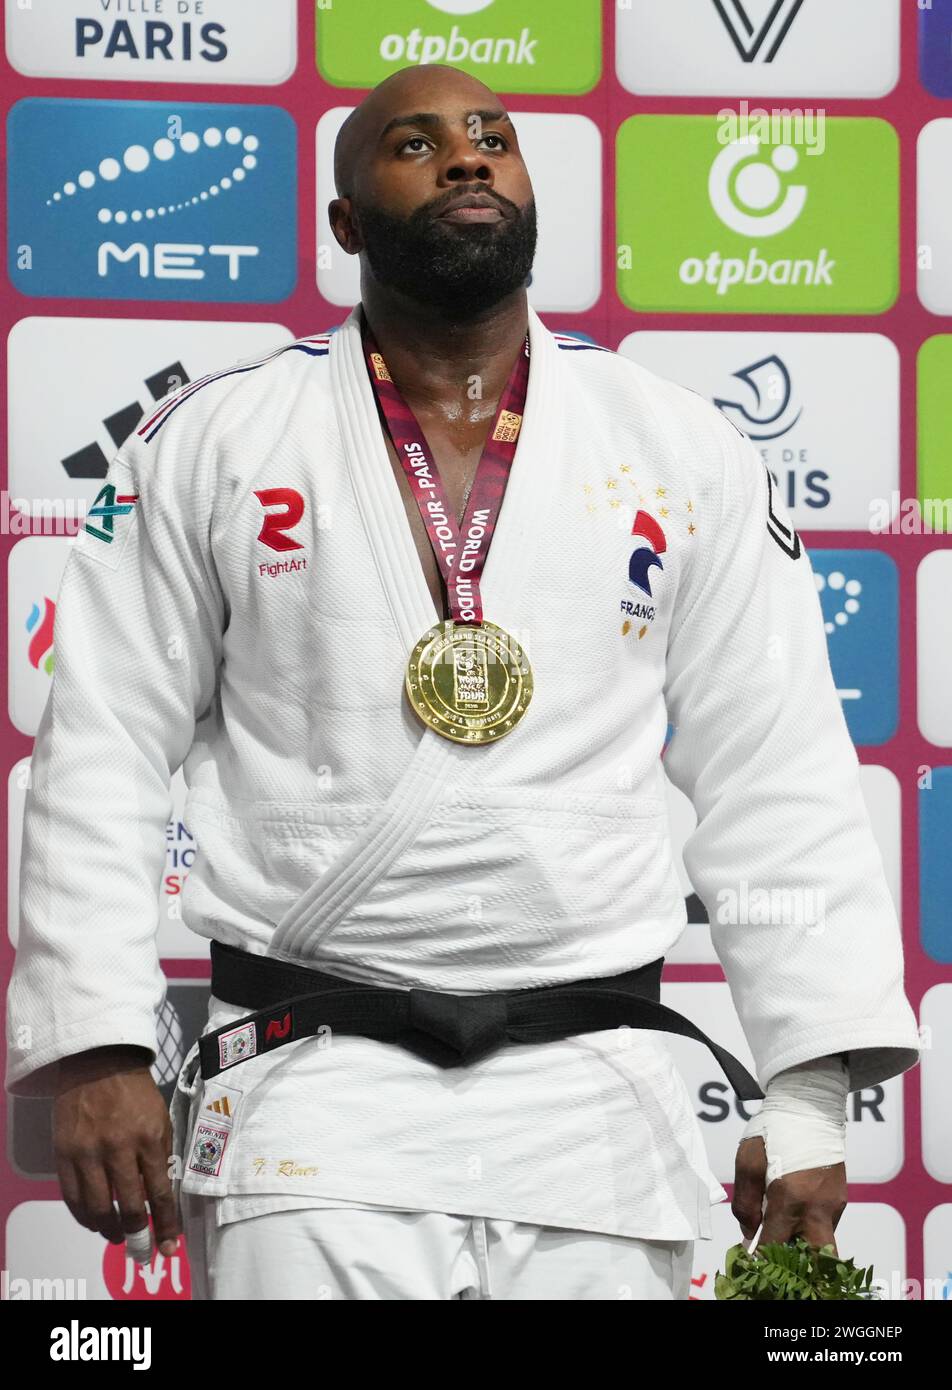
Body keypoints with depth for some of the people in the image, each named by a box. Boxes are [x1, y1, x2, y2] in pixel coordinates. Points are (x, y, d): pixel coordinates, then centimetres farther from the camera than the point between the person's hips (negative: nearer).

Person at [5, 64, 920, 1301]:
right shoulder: (213, 443, 4)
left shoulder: (687, 456, 7)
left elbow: (779, 782, 5)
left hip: (596, 1102, 2)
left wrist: (812, 1097, -1)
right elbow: (103, 749, 3)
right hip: (316, 1095, -1)